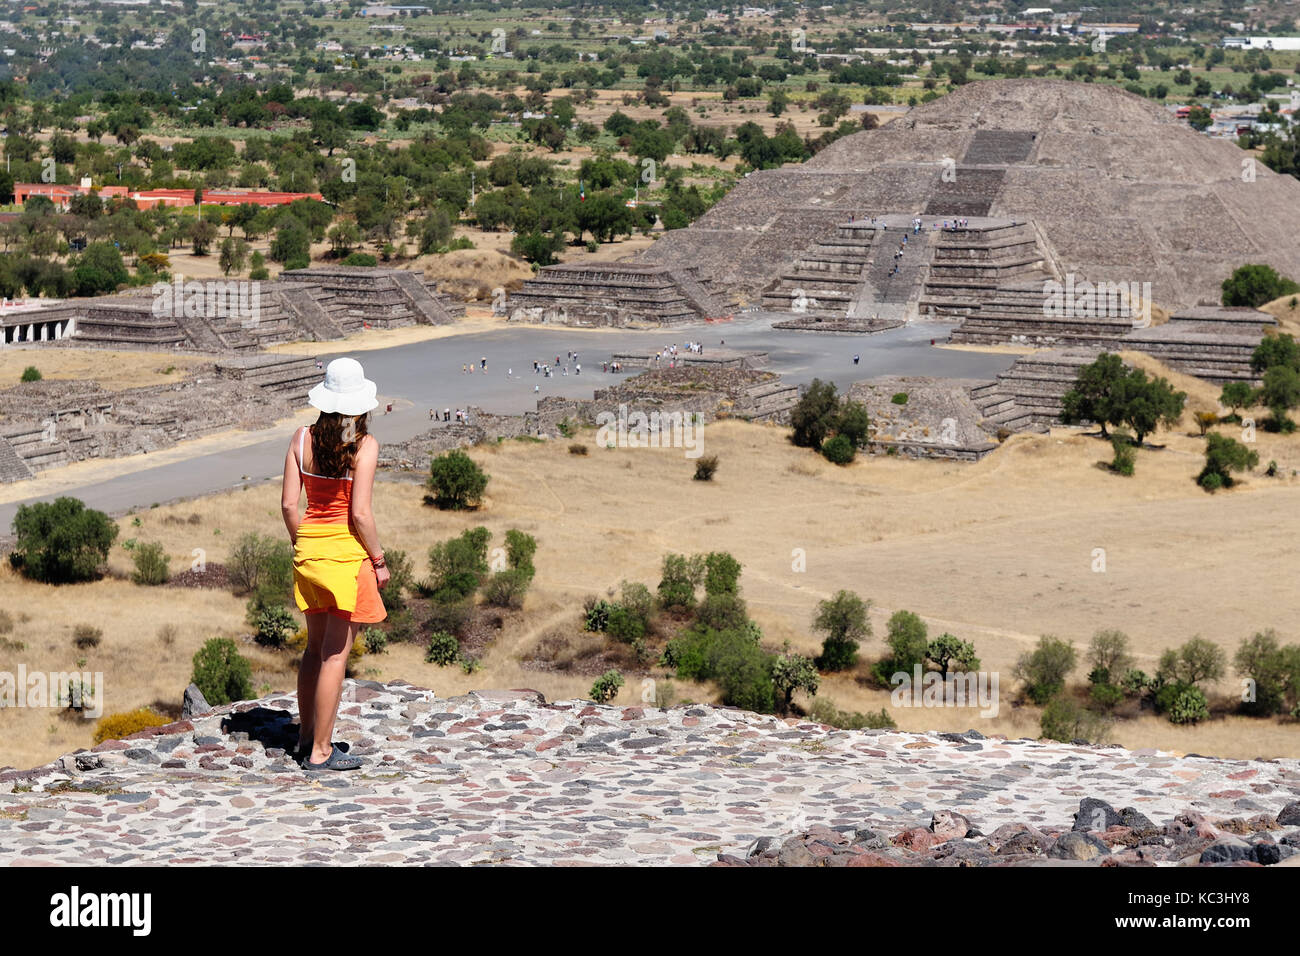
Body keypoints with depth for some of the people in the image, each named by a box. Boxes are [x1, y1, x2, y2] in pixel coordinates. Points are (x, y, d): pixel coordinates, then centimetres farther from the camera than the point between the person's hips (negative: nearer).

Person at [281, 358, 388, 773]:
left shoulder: (302, 438, 0)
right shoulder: (364, 444, -14)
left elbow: (288, 503, 1)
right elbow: (359, 513, -17)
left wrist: (301, 545, 15)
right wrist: (379, 561, -5)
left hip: (309, 549, 5)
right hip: (347, 551, -5)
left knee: (315, 646, 20)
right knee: (335, 654, 2)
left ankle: (306, 738, 29)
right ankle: (320, 752, 7)